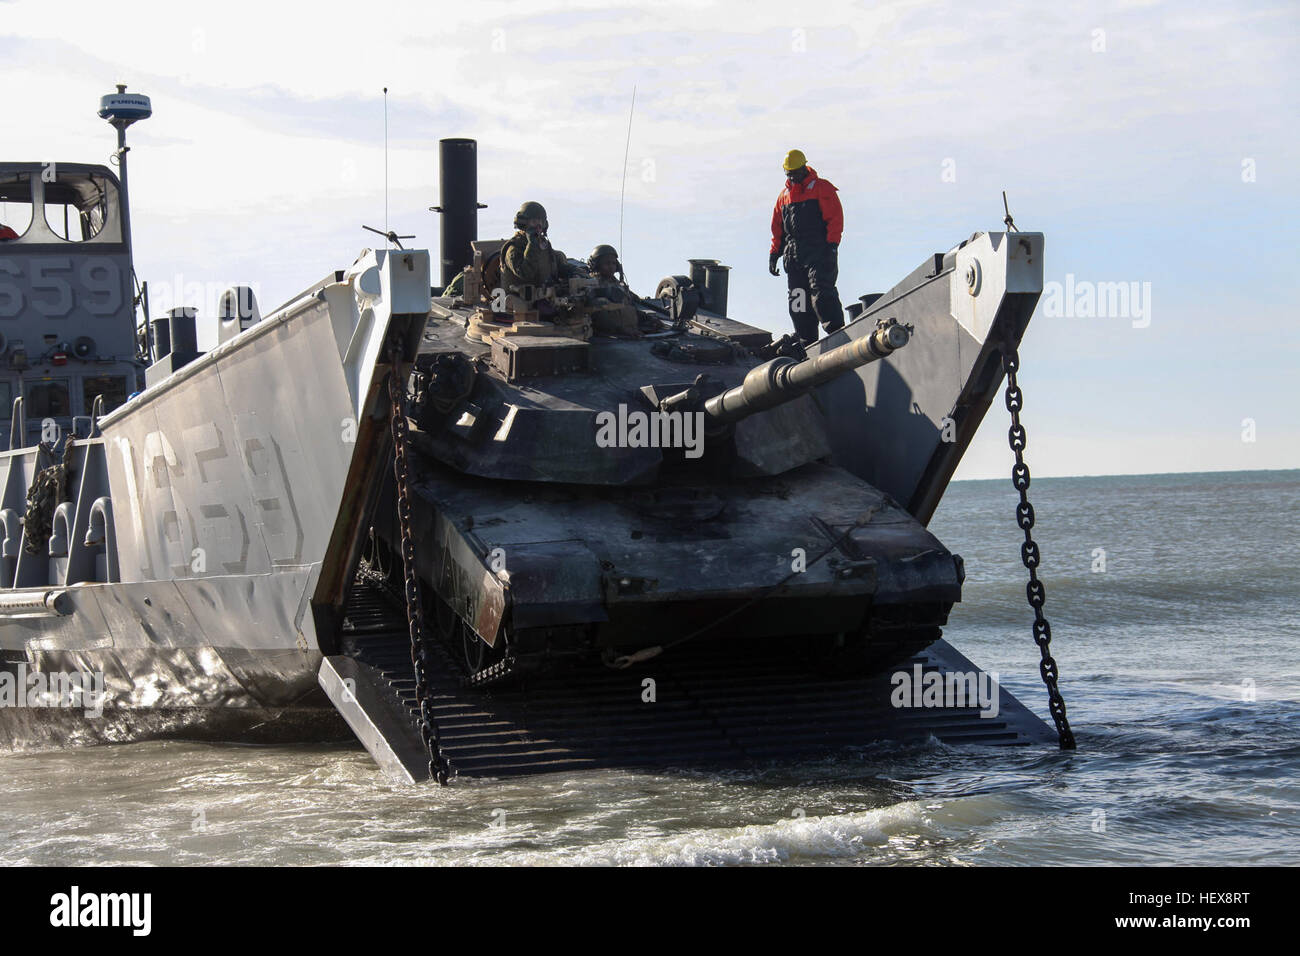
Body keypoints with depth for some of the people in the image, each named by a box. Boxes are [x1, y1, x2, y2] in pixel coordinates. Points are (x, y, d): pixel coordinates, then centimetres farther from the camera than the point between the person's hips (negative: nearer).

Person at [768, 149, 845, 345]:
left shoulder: (821, 188, 3)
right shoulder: (784, 195, 21)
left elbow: (835, 218, -5)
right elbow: (777, 228, 25)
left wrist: (832, 245, -14)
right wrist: (774, 253, 18)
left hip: (819, 253, -6)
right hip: (793, 256, 6)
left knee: (821, 291, -20)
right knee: (798, 300, 3)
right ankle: (807, 343, 7)